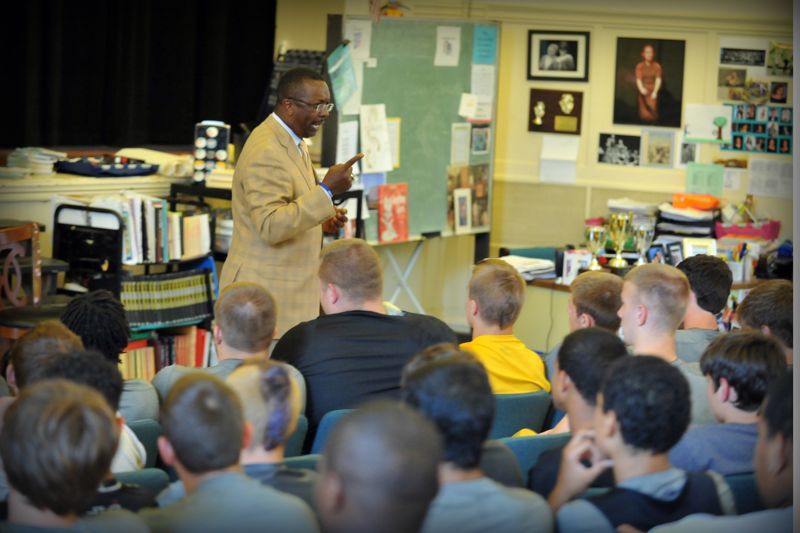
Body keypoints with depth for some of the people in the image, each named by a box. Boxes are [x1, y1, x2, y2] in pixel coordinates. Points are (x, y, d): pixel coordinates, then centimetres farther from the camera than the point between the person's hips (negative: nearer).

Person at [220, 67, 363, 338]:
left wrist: (321, 220, 6)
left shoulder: (291, 142, 14)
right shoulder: (266, 153, -18)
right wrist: (326, 190, -28)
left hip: (291, 290, 10)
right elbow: (271, 227, -26)